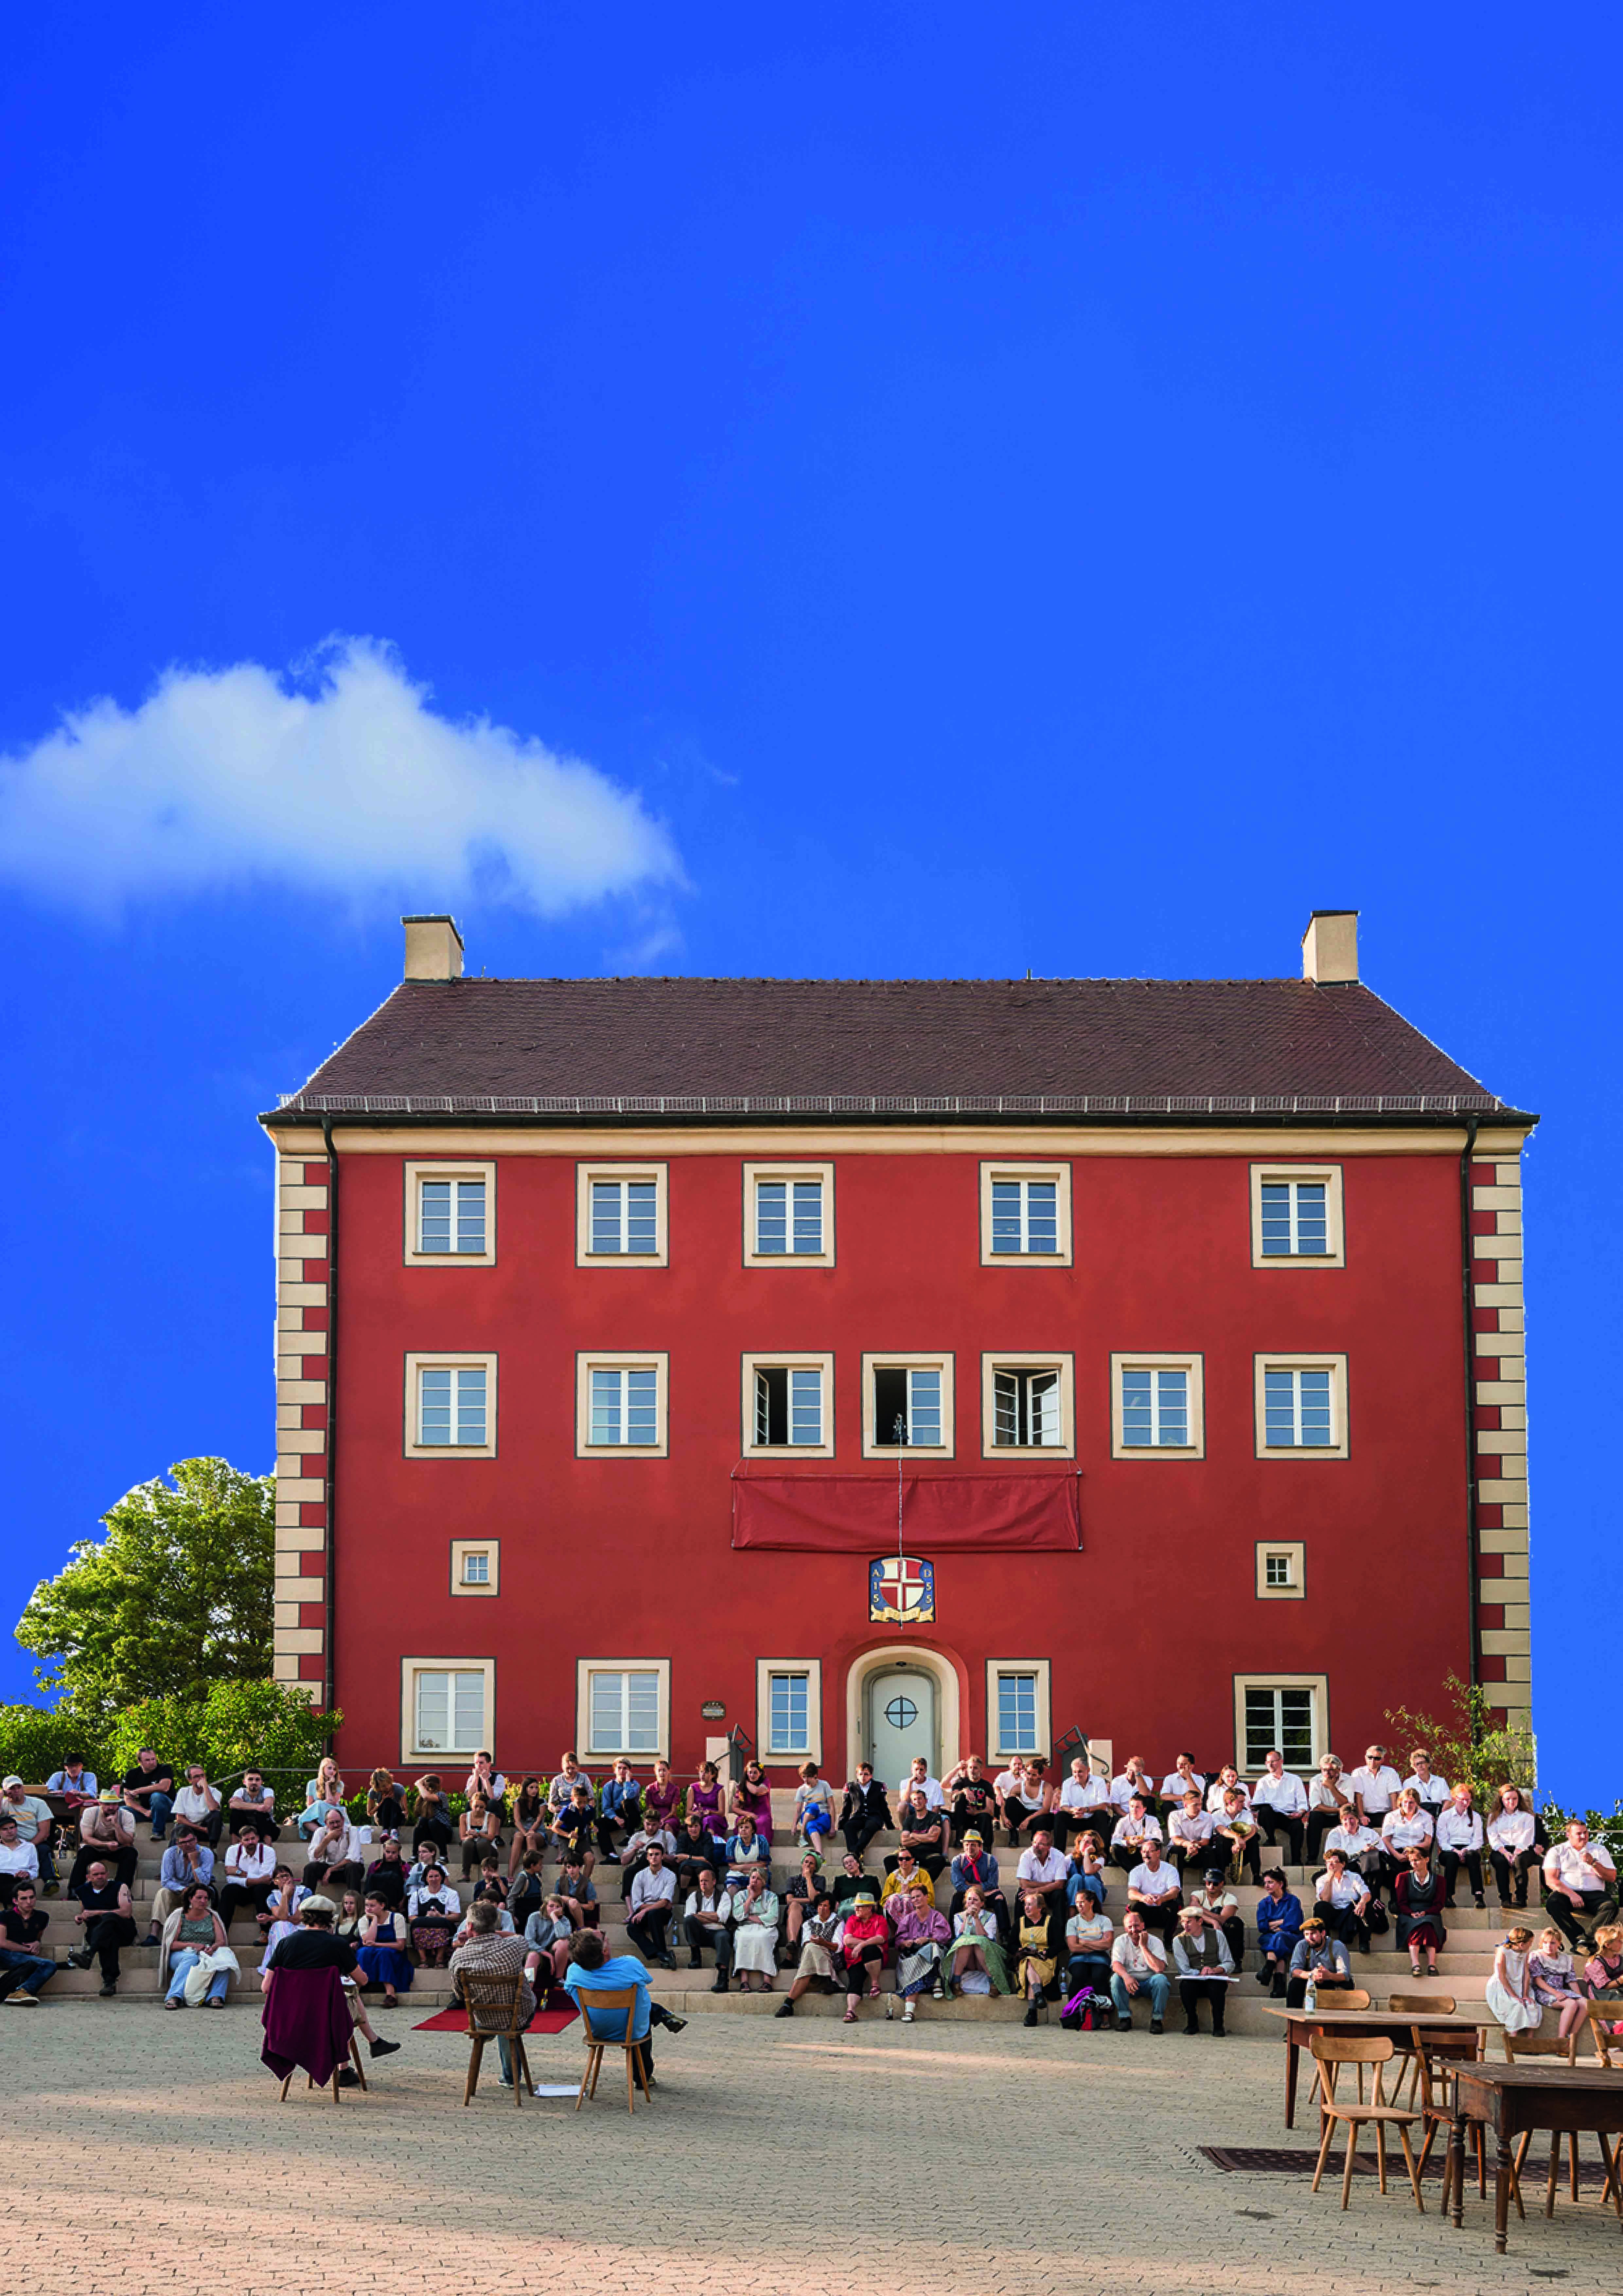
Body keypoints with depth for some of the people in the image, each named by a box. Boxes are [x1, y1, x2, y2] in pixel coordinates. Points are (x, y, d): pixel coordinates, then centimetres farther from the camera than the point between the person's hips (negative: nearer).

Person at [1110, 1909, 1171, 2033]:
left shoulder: (1155, 1942, -5)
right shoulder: (1121, 1941, 1)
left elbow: (1160, 1969, -20)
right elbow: (1116, 1965, -15)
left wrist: (1143, 1947, -21)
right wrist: (1126, 1977, -37)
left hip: (1150, 1980, -1)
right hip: (1130, 1981, 1)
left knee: (1161, 1979, -33)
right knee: (1115, 1979, -28)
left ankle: (1157, 2020, -22)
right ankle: (1125, 2018, -19)